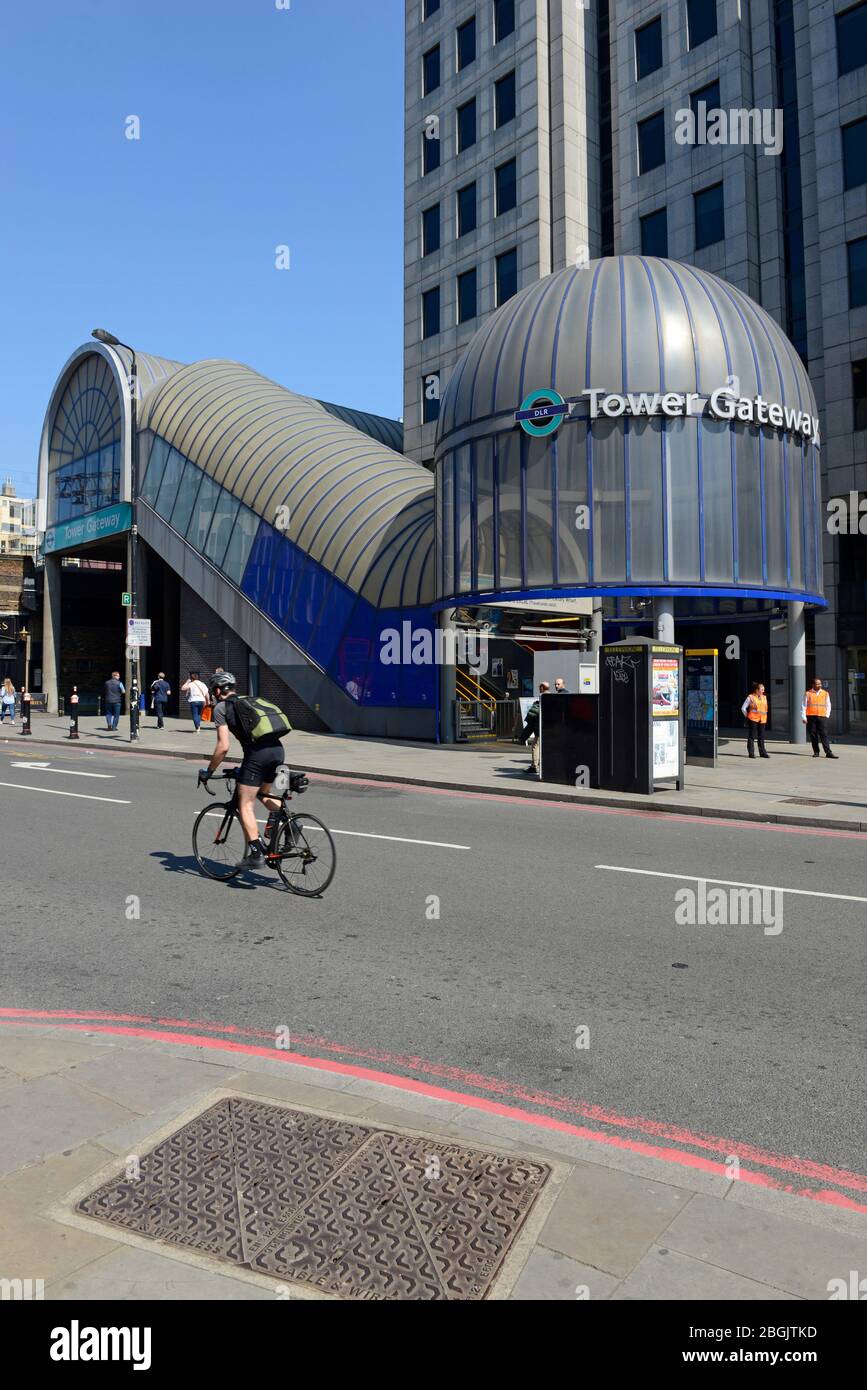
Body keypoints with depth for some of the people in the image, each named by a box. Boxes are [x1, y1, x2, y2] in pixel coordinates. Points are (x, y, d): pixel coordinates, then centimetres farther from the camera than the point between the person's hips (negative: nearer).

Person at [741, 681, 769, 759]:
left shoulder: (764, 697, 11)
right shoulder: (750, 697, -5)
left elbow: (766, 708, 23)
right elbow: (743, 708, -3)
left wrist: (765, 715, 13)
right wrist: (748, 716, 1)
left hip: (762, 720, 5)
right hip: (753, 720, -5)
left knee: (761, 737, 7)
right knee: (752, 737, 0)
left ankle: (762, 752, 12)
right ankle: (751, 753, 4)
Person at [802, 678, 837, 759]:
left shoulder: (825, 694, 11)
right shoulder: (808, 694, 5)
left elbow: (828, 706, 15)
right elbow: (804, 706, 5)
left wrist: (827, 715, 3)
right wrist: (804, 717, -2)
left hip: (822, 717, 0)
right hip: (811, 717, 0)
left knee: (824, 735, -6)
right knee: (813, 736, 2)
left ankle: (828, 752, -8)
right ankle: (816, 752, 11)